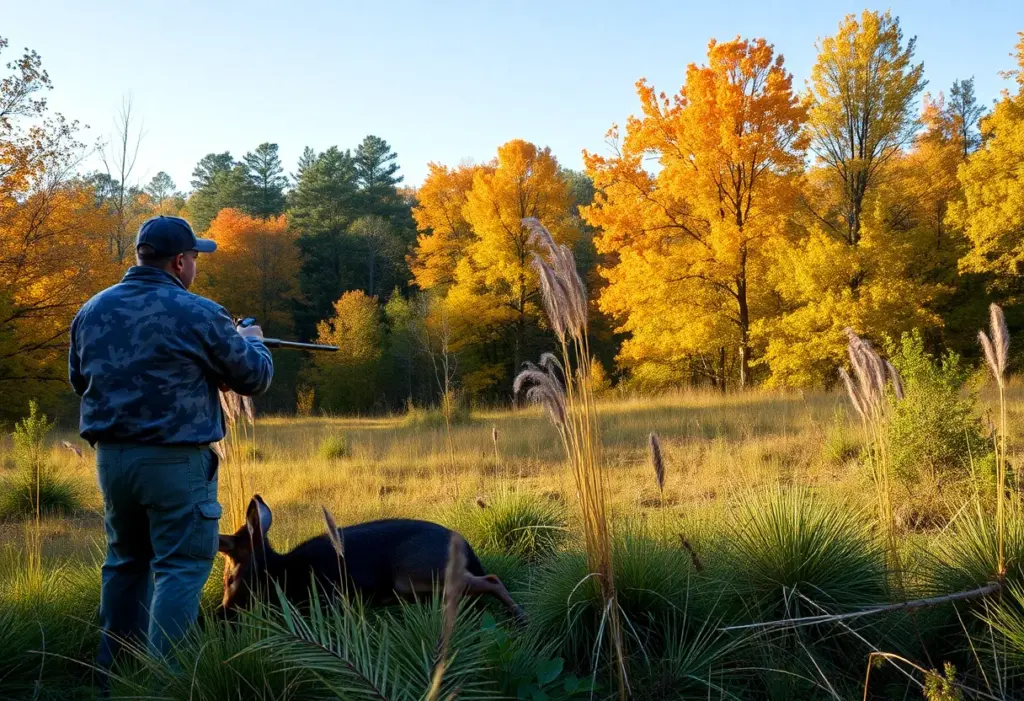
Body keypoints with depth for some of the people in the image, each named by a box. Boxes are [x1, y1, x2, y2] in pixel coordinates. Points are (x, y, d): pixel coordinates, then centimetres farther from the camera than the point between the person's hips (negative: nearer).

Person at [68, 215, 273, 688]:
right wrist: (253, 342, 21)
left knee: (126, 561, 20)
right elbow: (255, 378, 0)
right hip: (176, 460, -6)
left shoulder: (92, 311, 5)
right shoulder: (199, 314, -12)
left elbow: (78, 380, 19)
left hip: (111, 457, 6)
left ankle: (116, 670, 27)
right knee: (181, 568, 0)